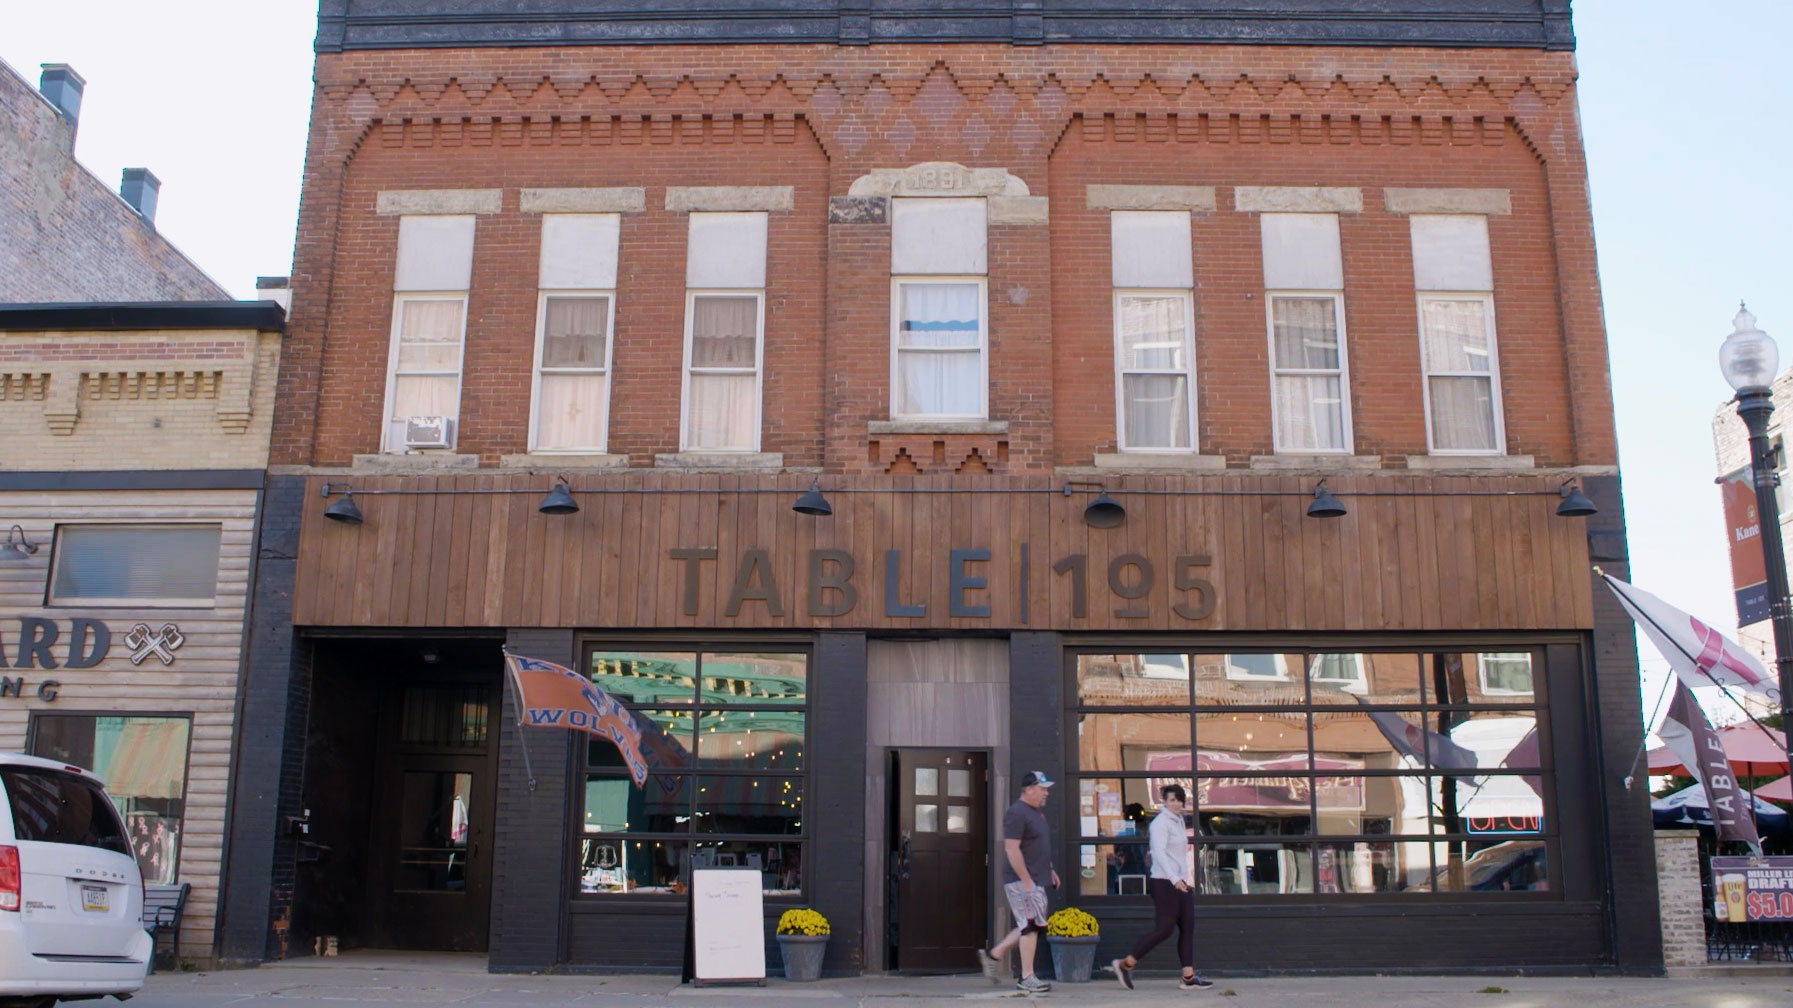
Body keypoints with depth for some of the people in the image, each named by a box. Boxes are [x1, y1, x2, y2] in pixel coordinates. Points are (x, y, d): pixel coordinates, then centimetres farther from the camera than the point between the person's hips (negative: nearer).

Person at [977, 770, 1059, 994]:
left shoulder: (1036, 812, 16)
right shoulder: (1016, 813, -17)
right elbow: (1012, 849, -22)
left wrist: (1049, 869, 22)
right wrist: (1026, 880, -22)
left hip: (1035, 880, 10)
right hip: (1021, 881, -10)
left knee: (1030, 926, 13)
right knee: (1031, 925, -6)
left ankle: (992, 955, 21)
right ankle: (1026, 979, 1)